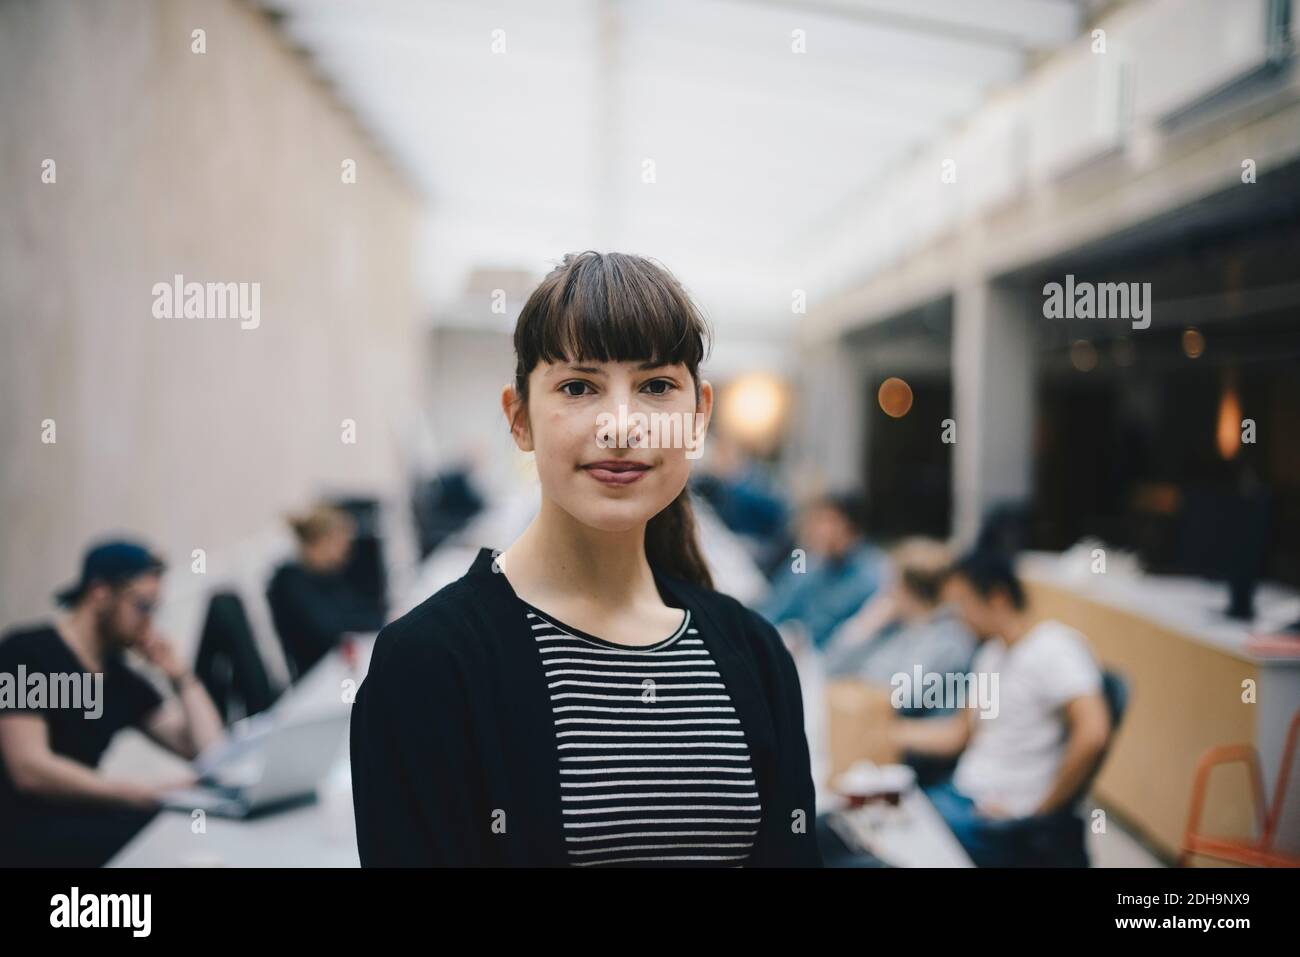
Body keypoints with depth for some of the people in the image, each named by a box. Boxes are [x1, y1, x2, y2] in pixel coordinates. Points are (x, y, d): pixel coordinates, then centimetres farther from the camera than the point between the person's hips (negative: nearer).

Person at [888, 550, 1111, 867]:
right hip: (961, 794, 9)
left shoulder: (1054, 648, -16)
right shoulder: (991, 653, 13)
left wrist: (1042, 809, -19)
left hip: (1008, 822, -9)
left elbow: (1093, 733, -29)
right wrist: (885, 729, 9)